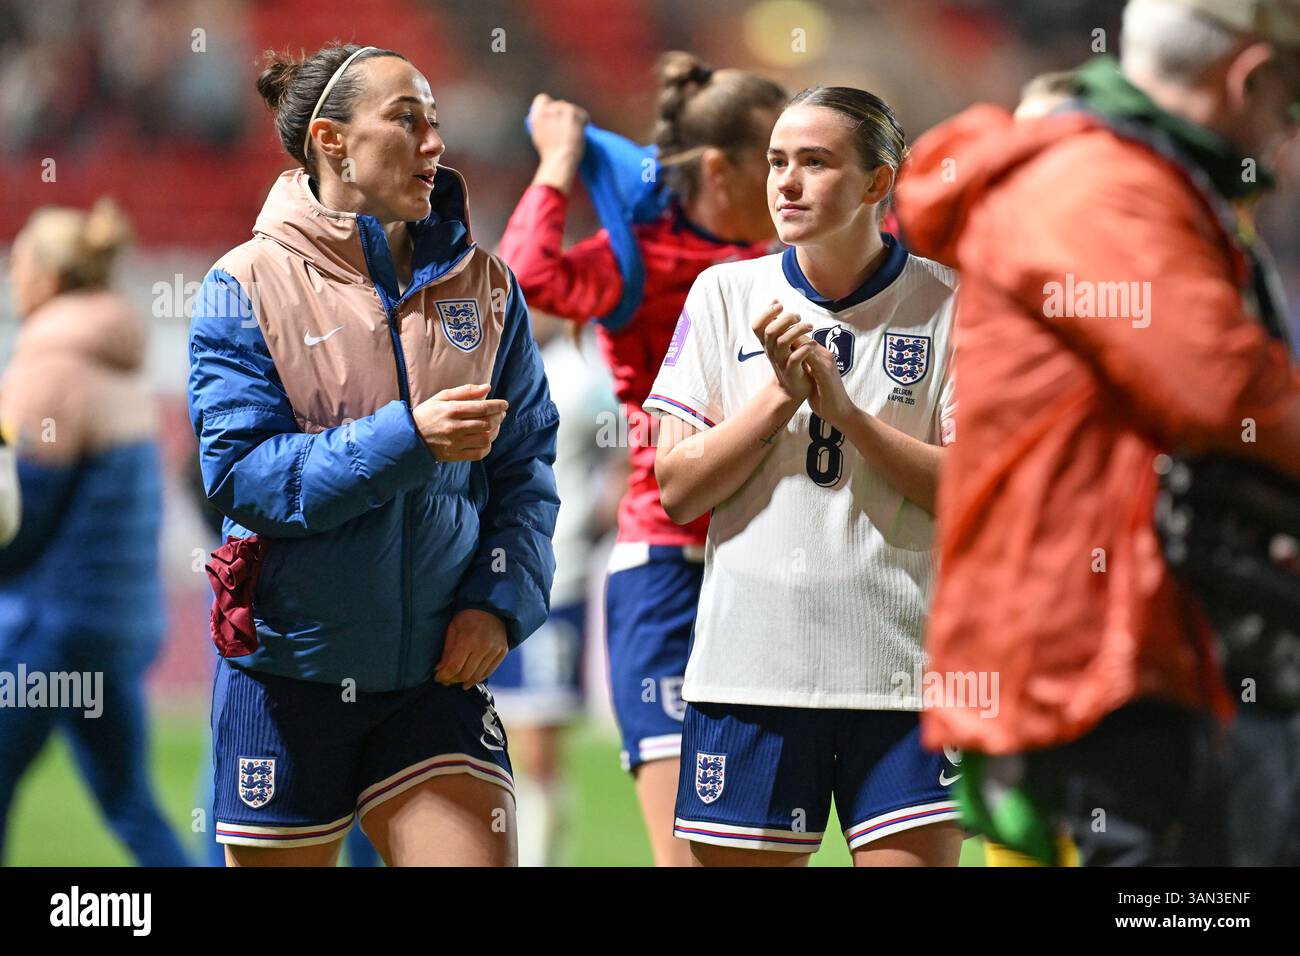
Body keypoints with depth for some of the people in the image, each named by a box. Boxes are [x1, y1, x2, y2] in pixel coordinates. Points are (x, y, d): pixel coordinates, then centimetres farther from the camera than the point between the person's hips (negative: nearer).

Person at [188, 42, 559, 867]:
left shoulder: (484, 285, 5)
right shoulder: (248, 286, -5)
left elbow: (527, 466, 6)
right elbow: (241, 472, -14)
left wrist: (501, 602, -9)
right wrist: (408, 439, -22)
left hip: (440, 671, 2)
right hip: (288, 670, -2)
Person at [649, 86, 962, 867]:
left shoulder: (948, 305, 1)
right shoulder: (726, 294, 6)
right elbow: (677, 489, 2)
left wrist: (844, 409, -14)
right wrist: (782, 393, -10)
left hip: (904, 669, -1)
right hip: (750, 666, 1)